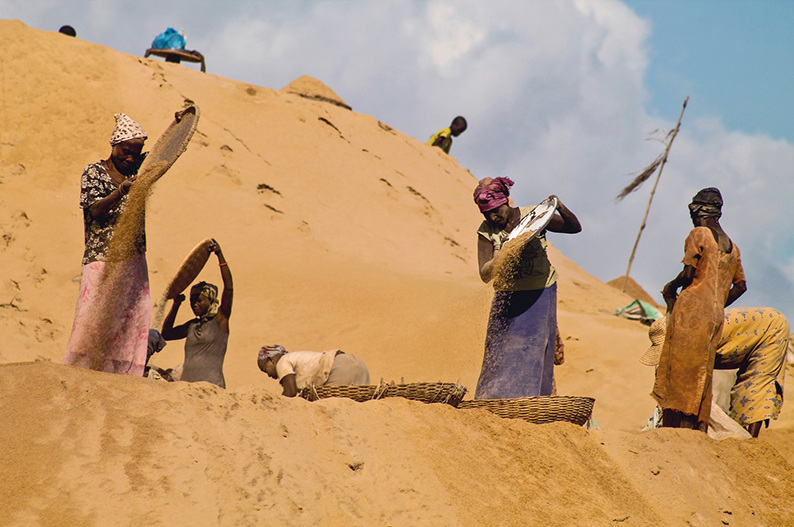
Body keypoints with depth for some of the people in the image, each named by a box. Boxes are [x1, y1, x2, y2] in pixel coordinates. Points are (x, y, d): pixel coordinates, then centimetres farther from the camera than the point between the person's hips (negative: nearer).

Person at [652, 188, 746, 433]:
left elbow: (688, 273, -11)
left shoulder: (698, 234, -3)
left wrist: (670, 287, 7)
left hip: (692, 308, -6)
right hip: (715, 316, 7)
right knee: (703, 373, 8)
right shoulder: (732, 247, 18)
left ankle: (683, 424, -12)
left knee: (682, 369, -6)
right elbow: (740, 286, 19)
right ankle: (701, 427, 2)